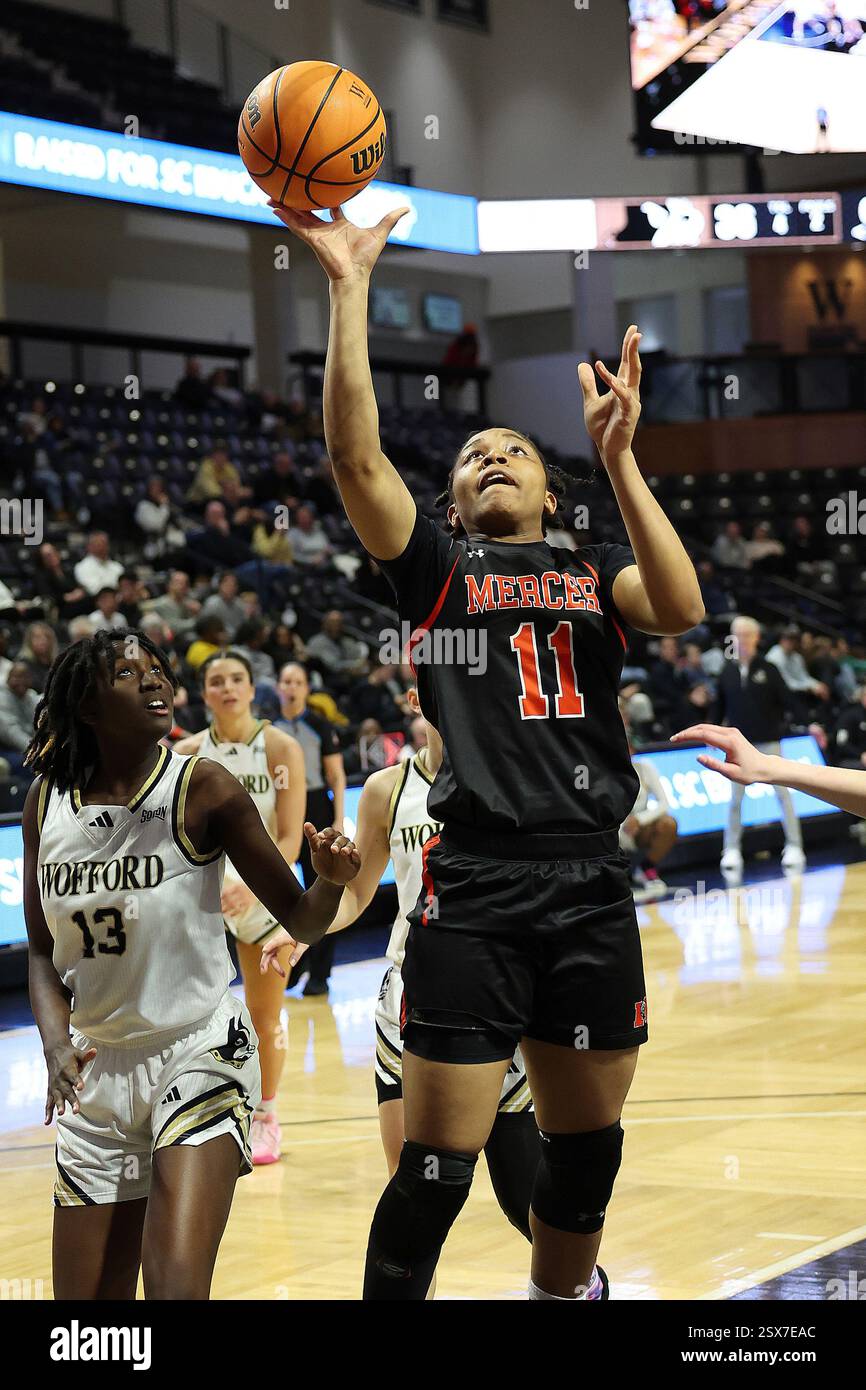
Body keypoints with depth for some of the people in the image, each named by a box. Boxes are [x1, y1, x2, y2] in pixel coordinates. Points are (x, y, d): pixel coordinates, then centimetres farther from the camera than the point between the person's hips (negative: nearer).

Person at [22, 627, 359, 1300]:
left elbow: (301, 921, -4)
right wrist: (57, 1042, -8)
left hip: (199, 1053, -4)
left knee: (175, 1287, -21)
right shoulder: (46, 803, 1)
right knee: (88, 1295, 8)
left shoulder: (204, 789, -9)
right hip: (97, 1069, 4)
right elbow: (43, 953, 10)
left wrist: (330, 879, -26)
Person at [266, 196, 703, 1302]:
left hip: (592, 887, 3)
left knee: (586, 1151, 13)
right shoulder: (437, 567, 11)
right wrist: (349, 287, -11)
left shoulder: (597, 574, 16)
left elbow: (681, 609, -6)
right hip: (473, 888, -3)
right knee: (437, 1170, -5)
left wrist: (618, 457, -10)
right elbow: (355, 454, -5)